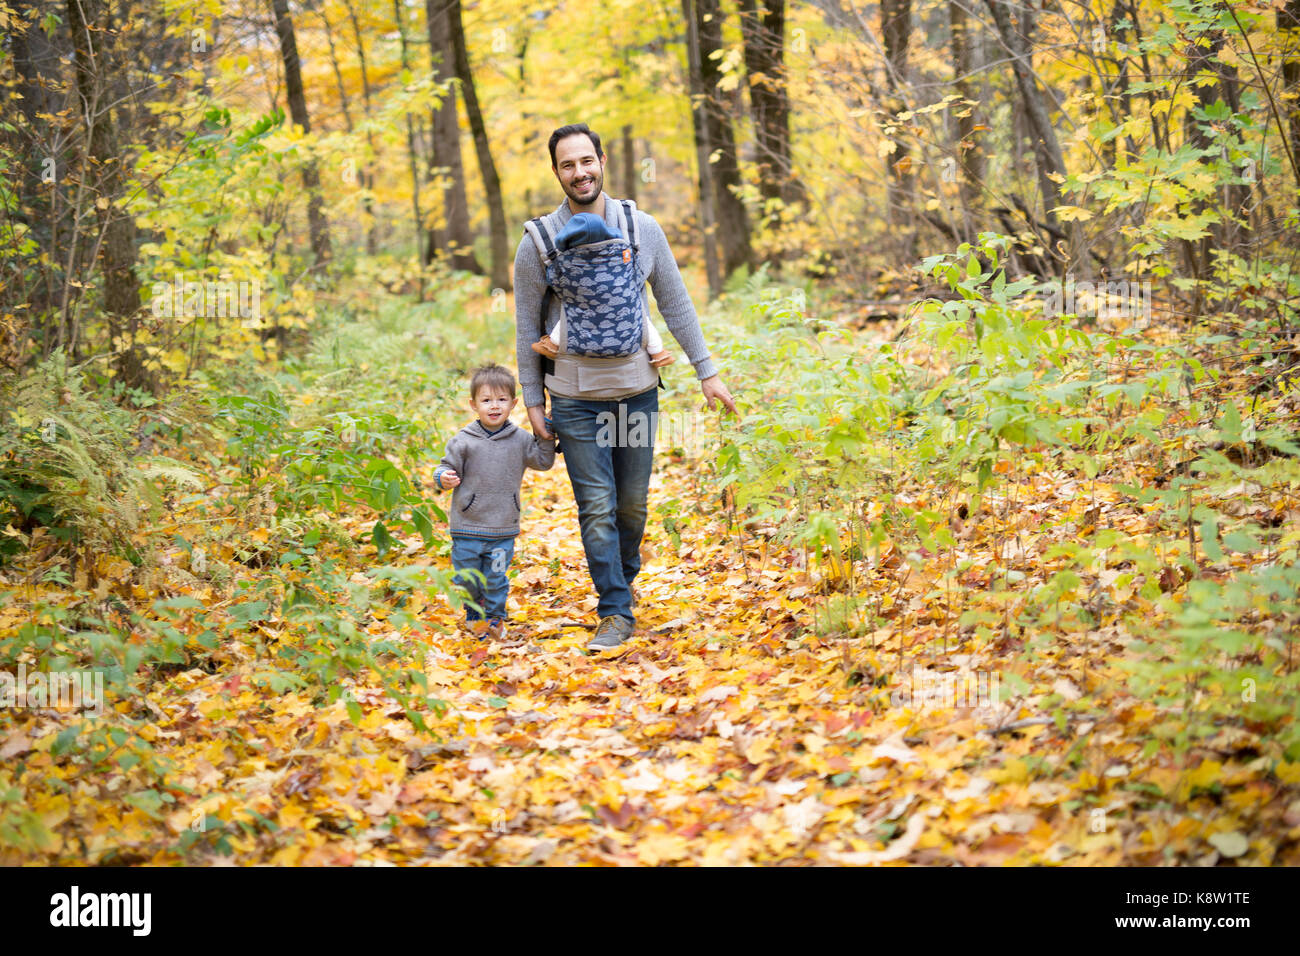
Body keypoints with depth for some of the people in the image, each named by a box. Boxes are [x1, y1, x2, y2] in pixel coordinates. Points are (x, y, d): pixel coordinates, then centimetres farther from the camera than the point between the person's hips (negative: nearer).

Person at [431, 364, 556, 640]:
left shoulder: (520, 439, 2)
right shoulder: (464, 441, -5)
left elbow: (543, 462, 11)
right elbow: (448, 466, -1)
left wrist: (546, 439, 0)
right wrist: (444, 478, -22)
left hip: (503, 528, 1)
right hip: (467, 526, -1)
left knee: (496, 579, 6)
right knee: (466, 578, 8)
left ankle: (494, 618, 25)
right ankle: (475, 615, 30)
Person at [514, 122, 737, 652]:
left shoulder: (643, 229, 1)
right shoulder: (539, 241, -4)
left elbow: (676, 304, 8)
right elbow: (528, 326, 2)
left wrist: (706, 370, 7)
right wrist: (532, 400, 1)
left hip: (638, 389, 2)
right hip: (575, 400, -2)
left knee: (633, 503, 12)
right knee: (597, 507, -5)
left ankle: (624, 577, 37)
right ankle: (616, 612, 3)